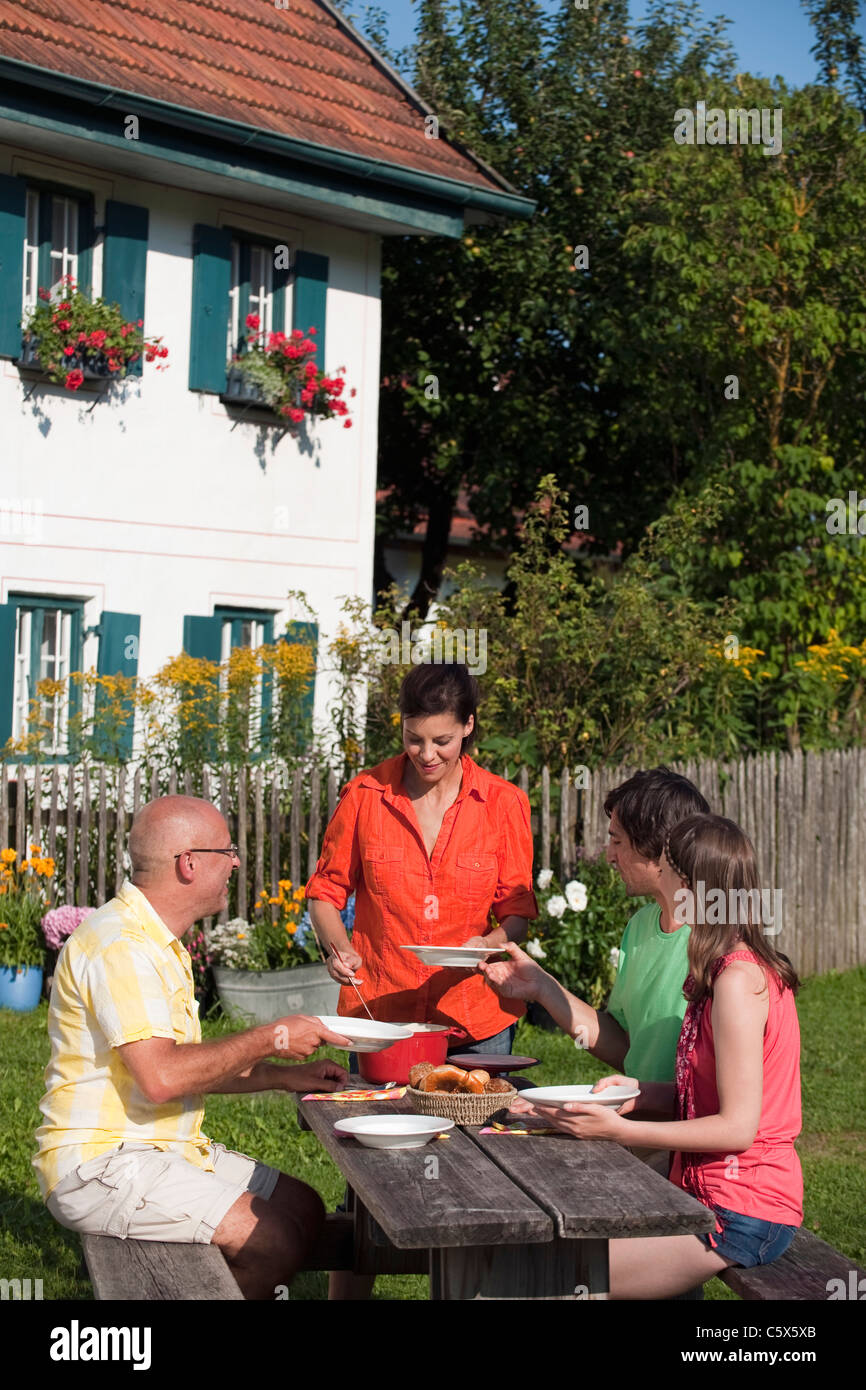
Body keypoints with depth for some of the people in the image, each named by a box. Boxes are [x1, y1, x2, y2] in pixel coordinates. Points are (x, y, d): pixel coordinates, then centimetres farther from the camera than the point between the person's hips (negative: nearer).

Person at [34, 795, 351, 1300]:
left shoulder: (156, 942, 17)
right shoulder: (118, 945, -19)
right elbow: (160, 1078, -28)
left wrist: (283, 1076, 9)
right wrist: (270, 1040, -17)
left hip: (165, 1146, 11)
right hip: (103, 1164, -11)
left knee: (304, 1209, 6)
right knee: (274, 1240, -20)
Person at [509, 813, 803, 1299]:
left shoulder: (739, 980, -19)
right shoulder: (738, 969, 11)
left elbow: (737, 1126, -20)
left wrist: (619, 1130, -17)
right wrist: (641, 1093, 3)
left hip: (740, 1214, -9)